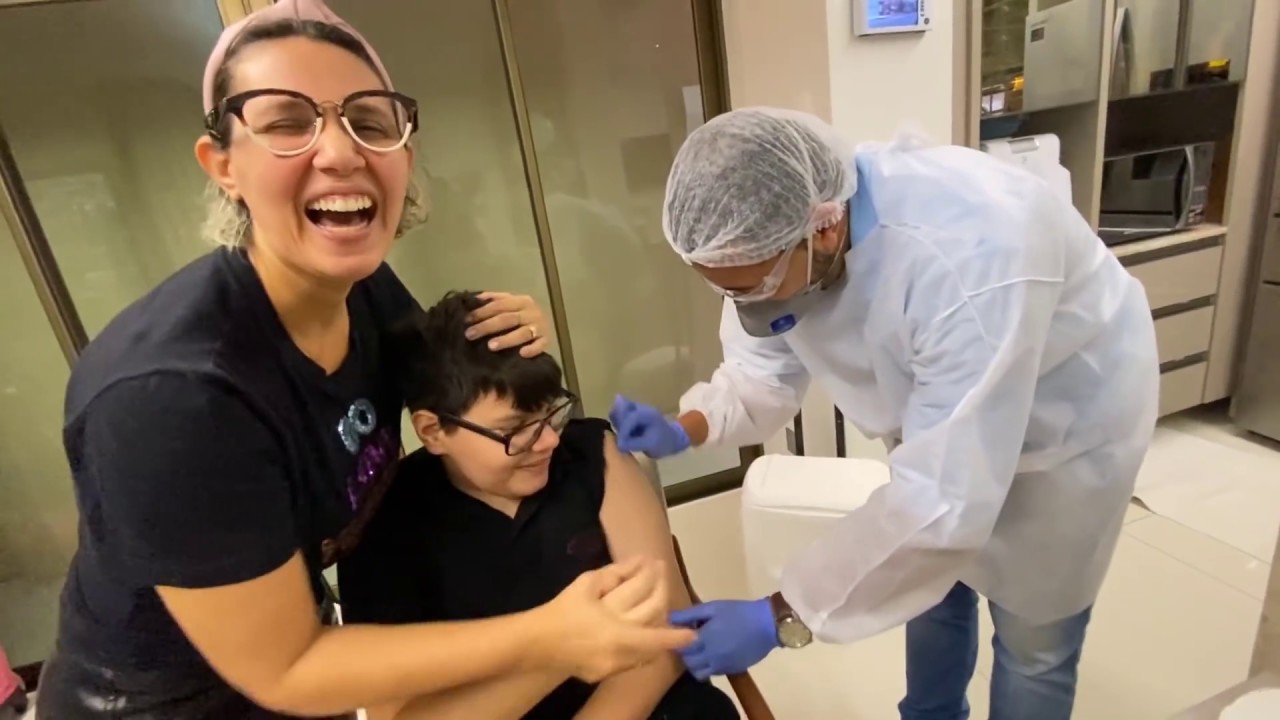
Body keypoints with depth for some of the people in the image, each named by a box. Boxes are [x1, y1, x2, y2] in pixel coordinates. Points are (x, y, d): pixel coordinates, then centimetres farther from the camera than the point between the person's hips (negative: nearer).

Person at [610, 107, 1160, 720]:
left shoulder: (968, 264, -44)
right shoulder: (777, 230, -23)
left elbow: (945, 501, -41)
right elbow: (766, 366, -10)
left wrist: (784, 616, -38)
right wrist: (687, 428, -28)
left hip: (1067, 416, -5)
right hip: (936, 409, 6)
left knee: (1031, 637, 11)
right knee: (931, 583, 22)